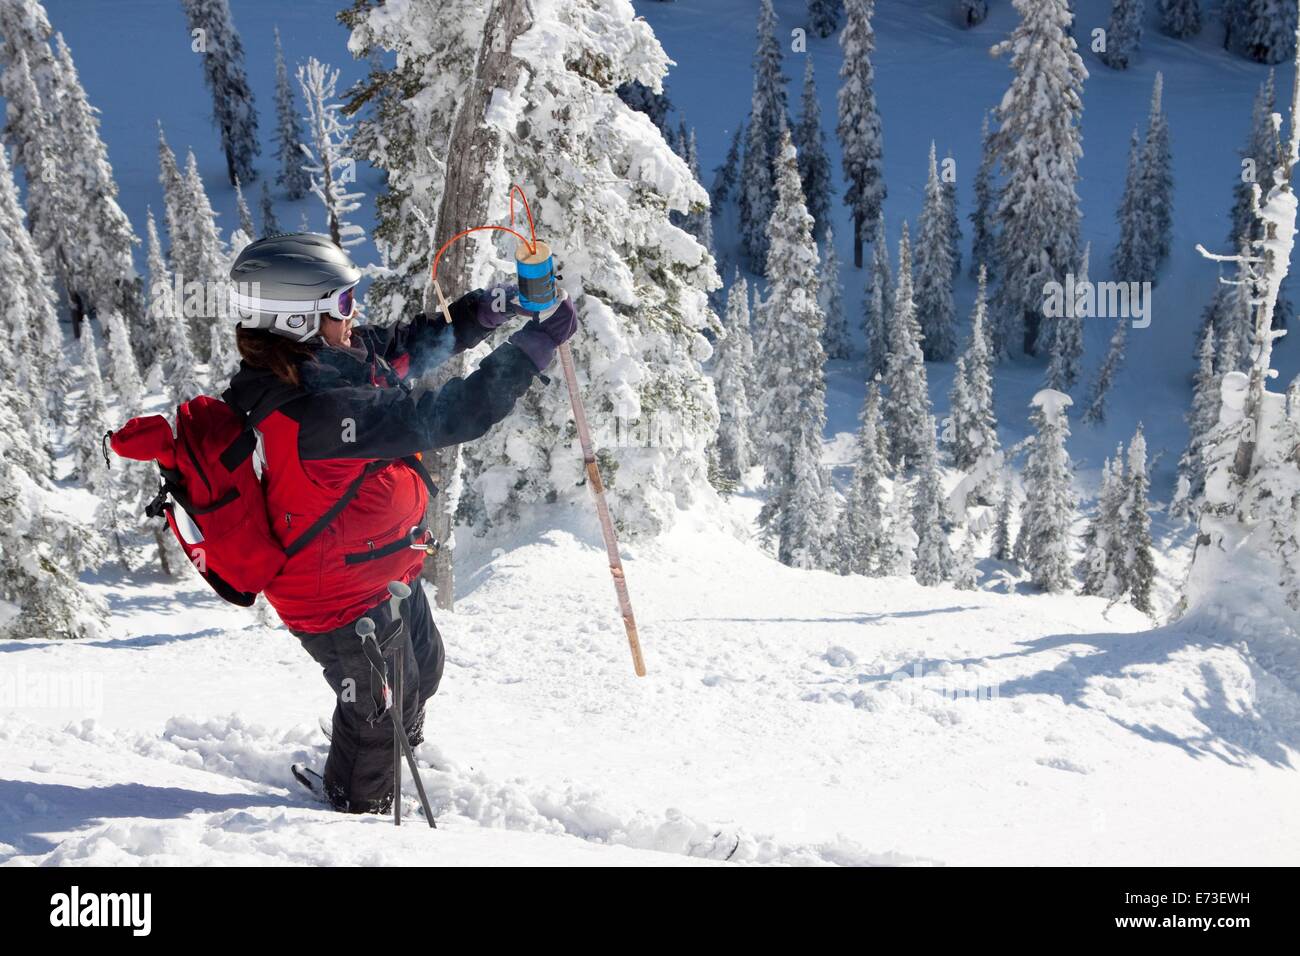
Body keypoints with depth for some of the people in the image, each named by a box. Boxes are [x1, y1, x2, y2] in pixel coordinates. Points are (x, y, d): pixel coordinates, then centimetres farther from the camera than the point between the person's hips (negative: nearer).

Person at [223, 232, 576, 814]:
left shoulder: (316, 360, -10)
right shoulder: (312, 411, -39)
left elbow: (409, 344, 4)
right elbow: (444, 416, -41)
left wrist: (486, 309, -8)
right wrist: (533, 346, -36)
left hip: (386, 567, 9)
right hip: (347, 601, -9)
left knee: (421, 671, 32)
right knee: (379, 712, 16)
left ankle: (401, 766, 60)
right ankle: (360, 809, 44)